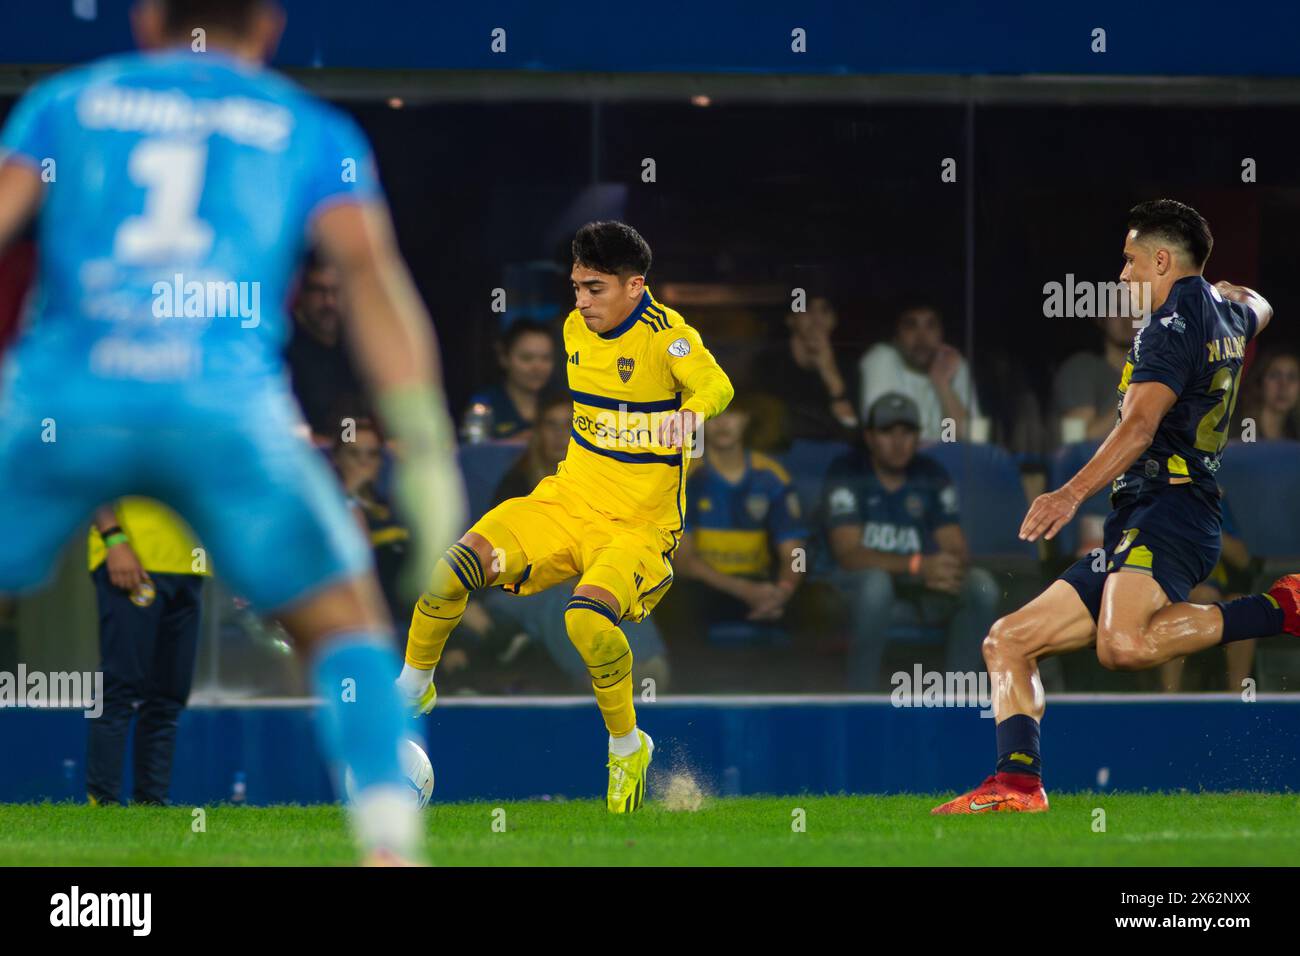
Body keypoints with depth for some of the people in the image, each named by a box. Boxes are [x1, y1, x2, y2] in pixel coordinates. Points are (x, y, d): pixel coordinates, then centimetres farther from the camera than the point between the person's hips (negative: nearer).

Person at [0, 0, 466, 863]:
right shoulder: (314, 134, 19)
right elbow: (372, 274, 5)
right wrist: (427, 450, 1)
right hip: (224, 411, -1)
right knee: (345, 623, 14)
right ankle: (390, 848, -5)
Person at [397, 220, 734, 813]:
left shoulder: (666, 336, -15)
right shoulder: (576, 329, 7)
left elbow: (716, 384, -34)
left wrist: (692, 409, -54)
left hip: (637, 525, -6)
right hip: (566, 499, 6)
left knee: (587, 619, -34)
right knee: (452, 570, -17)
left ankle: (628, 747, -9)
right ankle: (412, 690, 9)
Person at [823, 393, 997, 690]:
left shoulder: (931, 476, 5)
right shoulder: (846, 474, -8)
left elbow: (956, 548, 0)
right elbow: (847, 553, -19)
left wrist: (950, 569, -27)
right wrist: (918, 566, -31)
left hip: (924, 591, 4)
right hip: (861, 591, -4)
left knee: (981, 584, -23)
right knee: (876, 581, -39)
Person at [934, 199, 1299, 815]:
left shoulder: (1172, 326, -7)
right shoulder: (1226, 314, 22)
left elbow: (1141, 424, -22)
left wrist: (1073, 493, -32)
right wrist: (1222, 290, 69)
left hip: (1169, 510, -11)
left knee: (1123, 644, -38)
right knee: (1006, 642, 7)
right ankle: (1018, 784, -9)